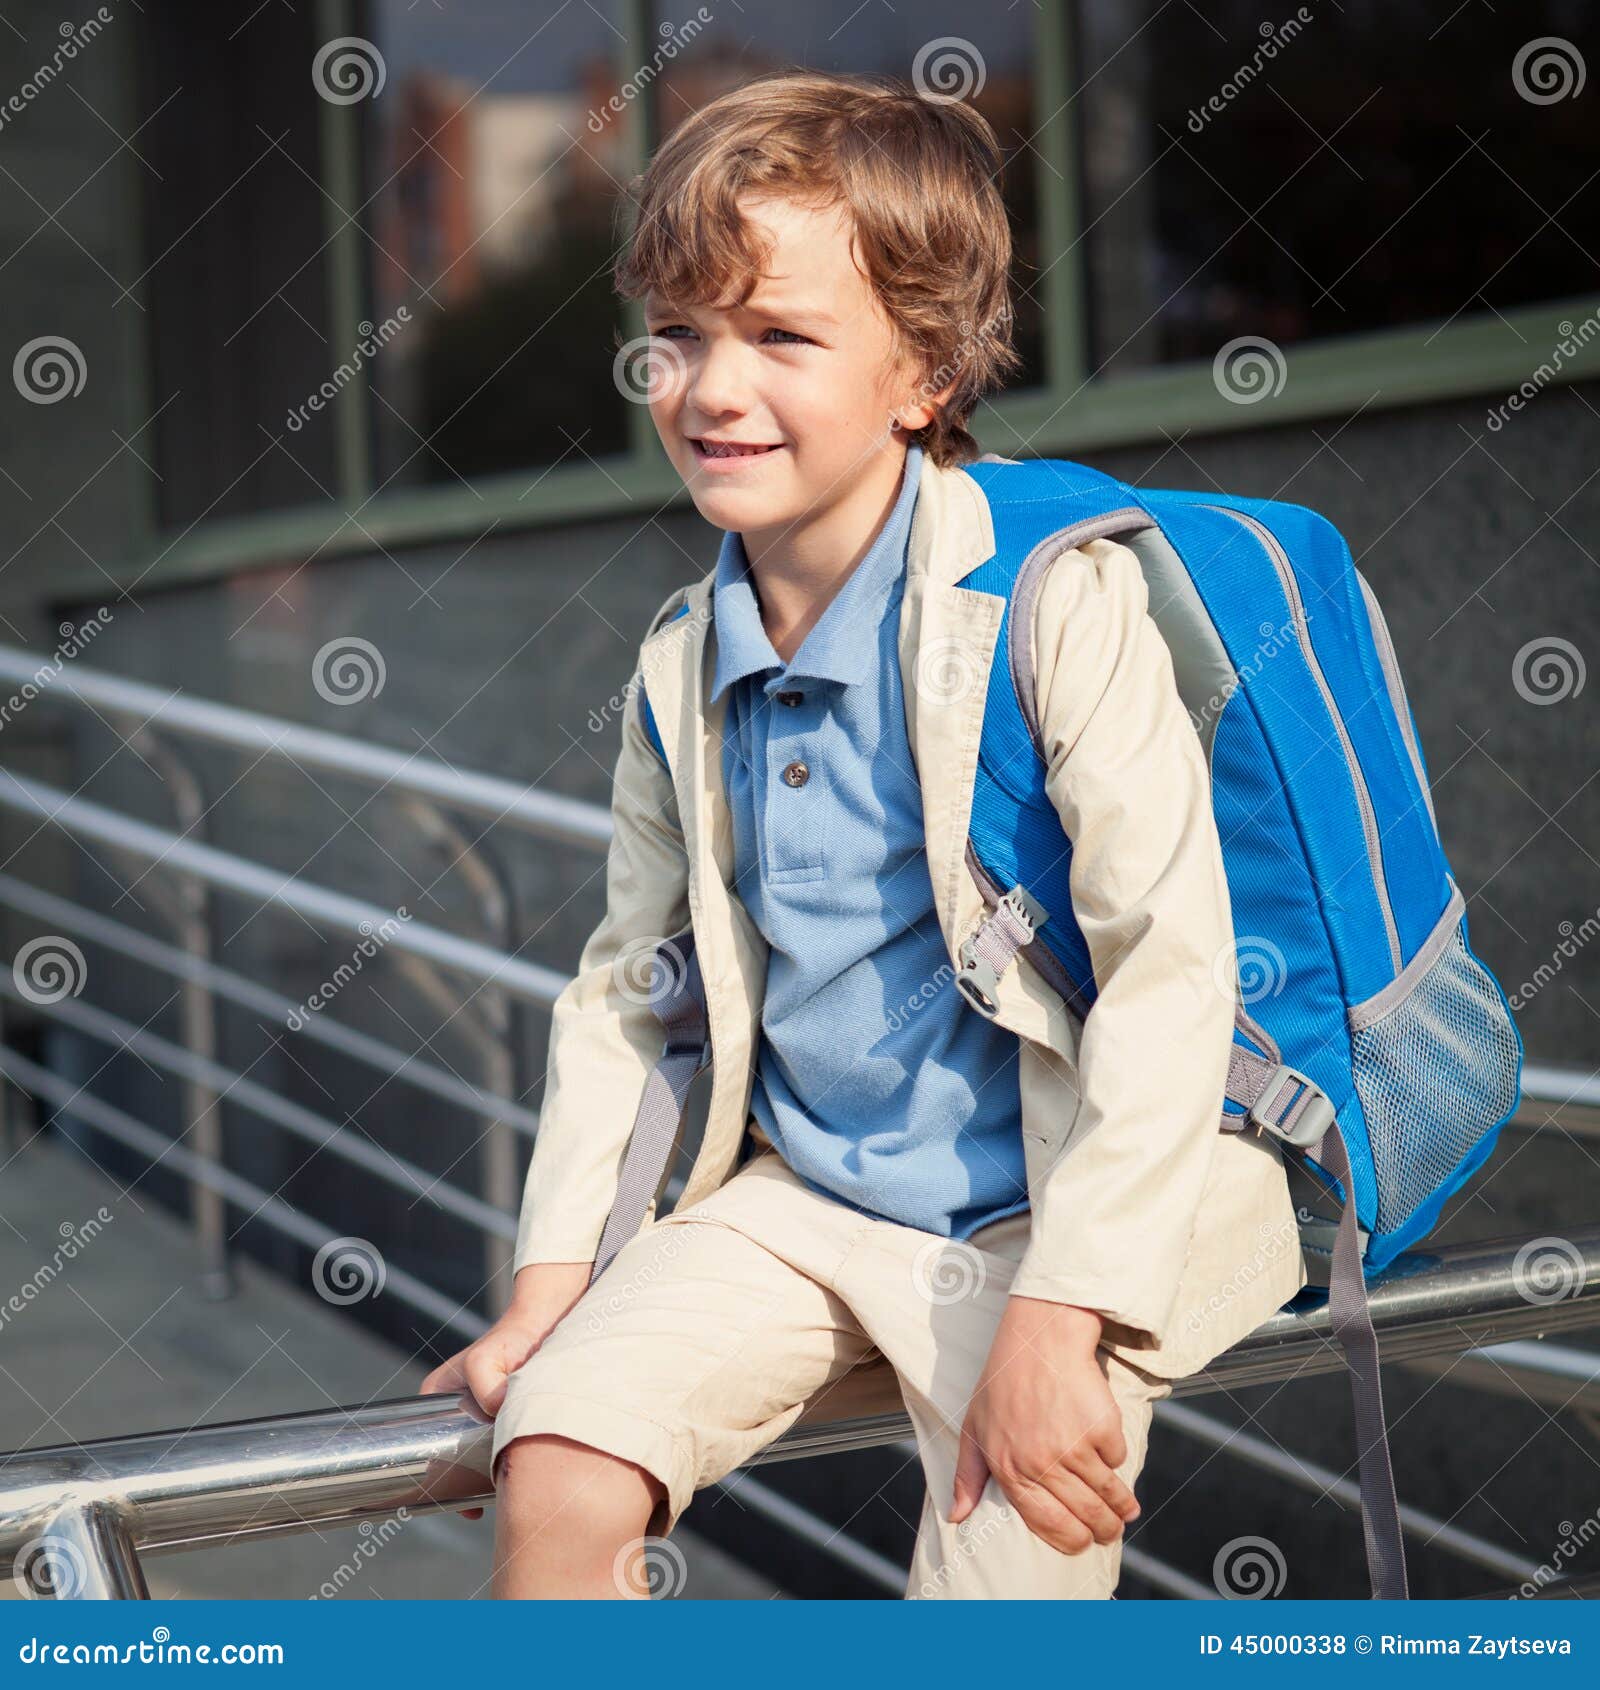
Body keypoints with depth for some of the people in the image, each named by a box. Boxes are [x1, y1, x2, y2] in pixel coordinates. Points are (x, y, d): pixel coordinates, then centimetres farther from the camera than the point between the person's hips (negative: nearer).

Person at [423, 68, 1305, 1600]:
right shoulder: (682, 668, 5)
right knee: (556, 1469, -15)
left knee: (1013, 1563, -19)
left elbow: (1174, 967, -19)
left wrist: (1058, 1318, -22)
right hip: (799, 1207, 5)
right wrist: (551, 1284, 8)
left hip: (1058, 1213, -4)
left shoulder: (1062, 599, -15)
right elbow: (627, 981, 16)